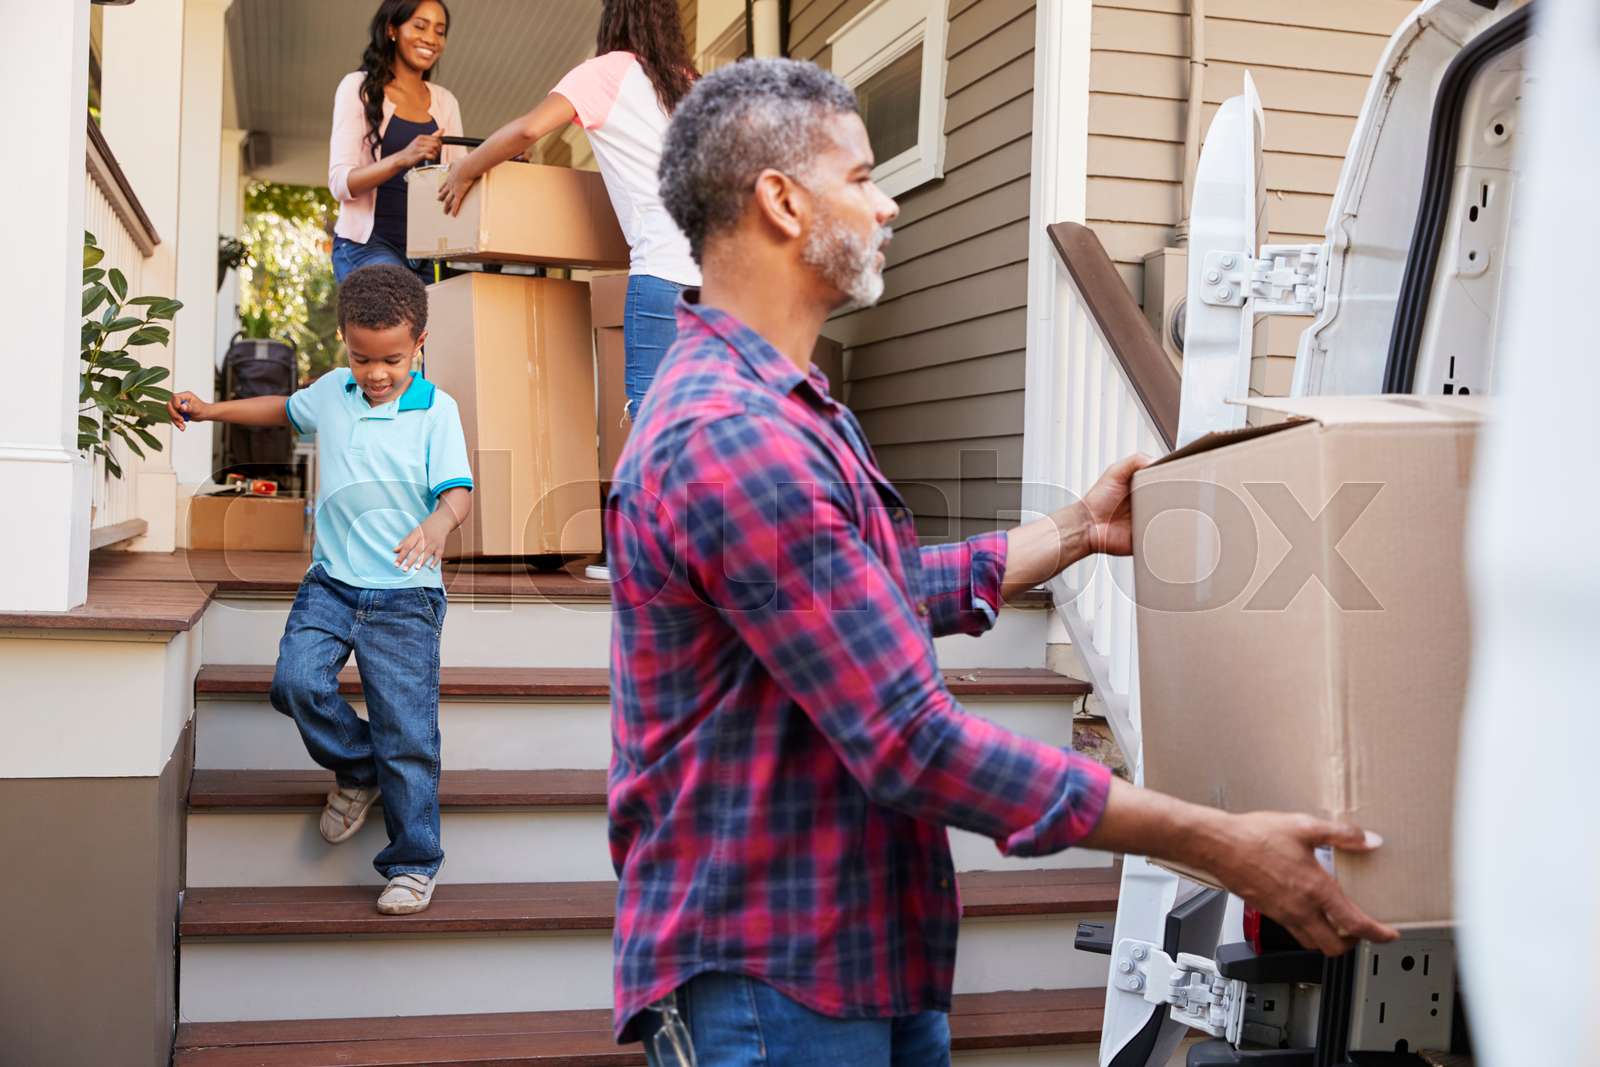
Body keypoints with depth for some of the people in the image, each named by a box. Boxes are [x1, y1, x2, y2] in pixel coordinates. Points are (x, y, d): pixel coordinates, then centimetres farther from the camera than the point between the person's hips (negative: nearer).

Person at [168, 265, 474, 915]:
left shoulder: (436, 410, -6)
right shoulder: (331, 392, 8)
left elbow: (457, 490, -14)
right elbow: (286, 411, 30)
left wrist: (438, 524, -36)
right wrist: (210, 410, 24)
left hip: (404, 595, -4)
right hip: (331, 582, 4)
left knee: (407, 733, -4)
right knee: (297, 682, -17)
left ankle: (414, 863, 10)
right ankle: (355, 769, 13)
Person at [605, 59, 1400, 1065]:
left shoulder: (785, 407, 13)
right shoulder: (731, 439, -24)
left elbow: (893, 592, 23)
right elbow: (914, 745, -26)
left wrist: (1076, 530, 20)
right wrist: (1219, 844, -22)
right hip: (770, 985, -10)